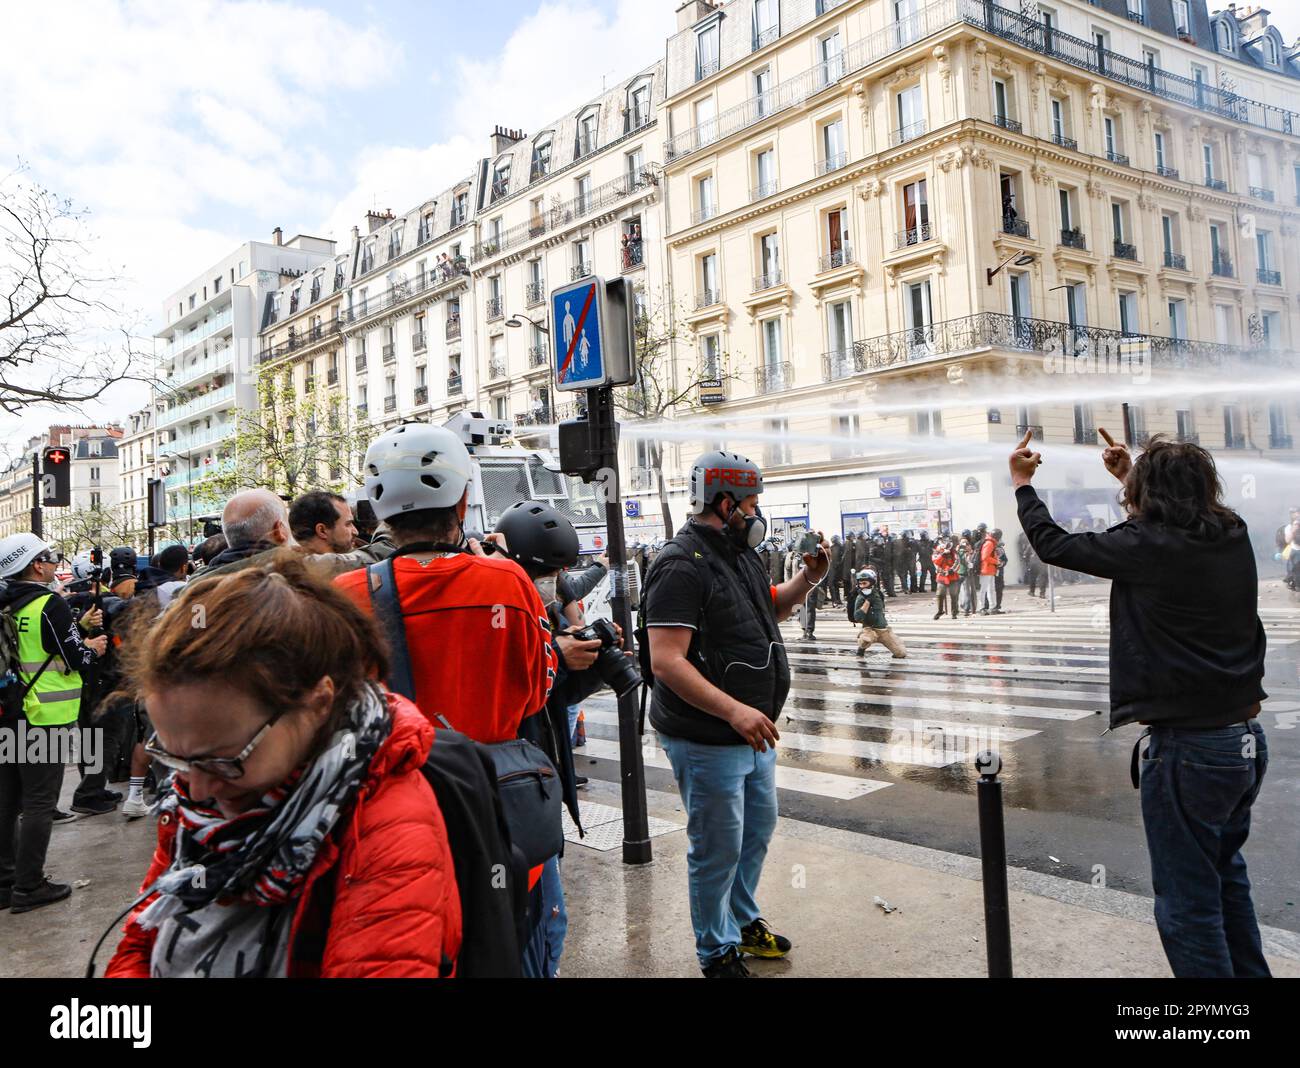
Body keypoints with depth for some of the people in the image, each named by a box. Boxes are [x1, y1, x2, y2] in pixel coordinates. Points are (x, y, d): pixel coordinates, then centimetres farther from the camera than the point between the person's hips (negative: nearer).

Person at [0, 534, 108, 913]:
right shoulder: (50, 605, -15)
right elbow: (74, 659, -15)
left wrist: (80, 643, 15)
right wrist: (92, 649, 5)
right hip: (41, 717, -8)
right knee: (39, 802, 1)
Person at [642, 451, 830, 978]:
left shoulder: (737, 553, 9)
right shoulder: (682, 565, -22)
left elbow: (769, 607, 26)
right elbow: (666, 661, -29)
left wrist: (807, 578, 7)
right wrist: (734, 711, -34)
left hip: (753, 731, 10)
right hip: (707, 740, -10)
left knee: (758, 828, 23)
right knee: (719, 849, 5)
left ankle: (743, 920, 44)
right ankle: (716, 952, 26)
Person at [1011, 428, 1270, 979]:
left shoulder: (1147, 546, -17)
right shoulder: (1234, 536, 2)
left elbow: (1052, 543, -6)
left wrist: (1023, 483, 8)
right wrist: (1131, 472, 31)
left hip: (1187, 747, -8)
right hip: (1247, 739, 8)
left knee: (1188, 902, 5)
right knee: (1225, 872, 27)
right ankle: (1248, 971, 40)